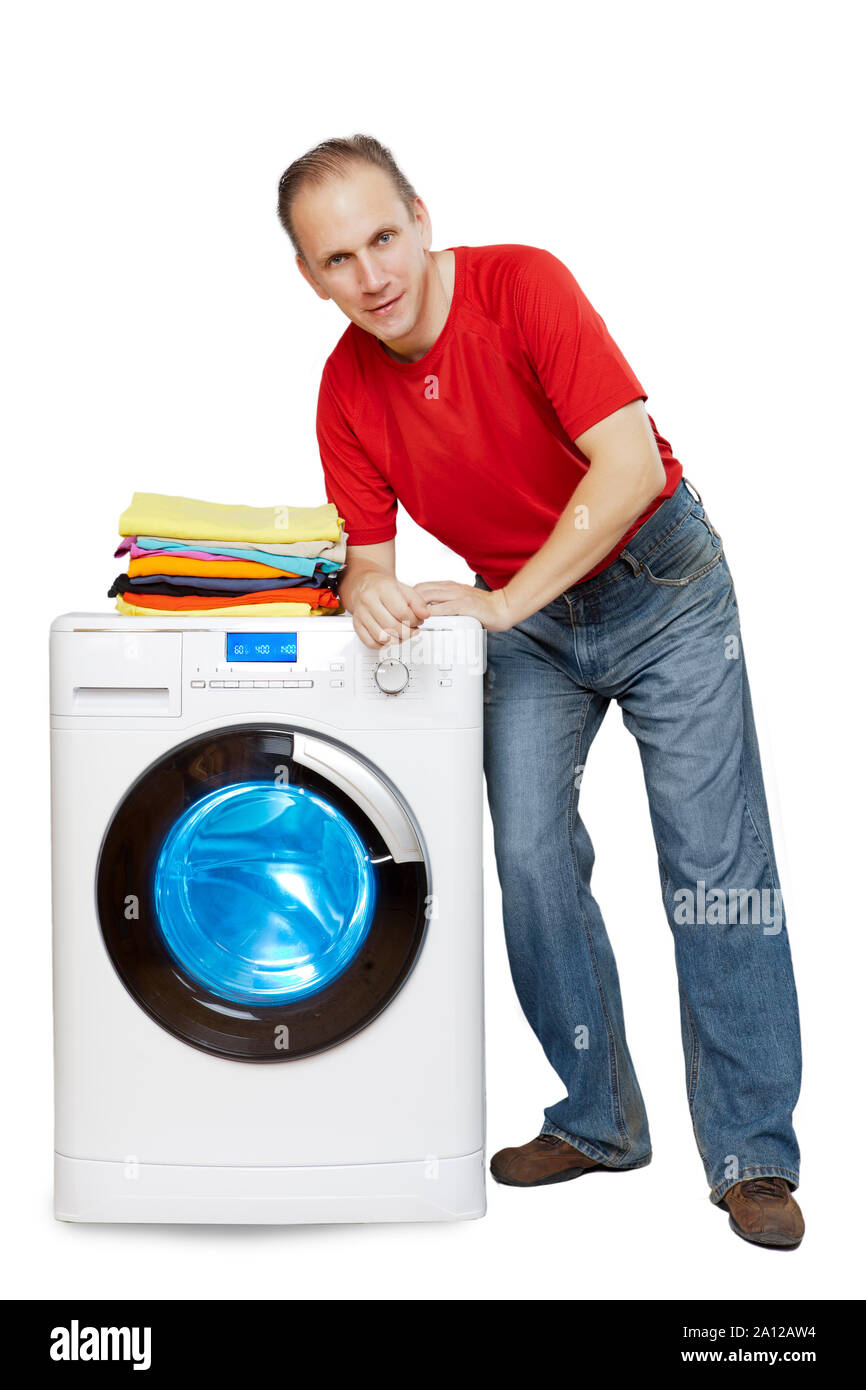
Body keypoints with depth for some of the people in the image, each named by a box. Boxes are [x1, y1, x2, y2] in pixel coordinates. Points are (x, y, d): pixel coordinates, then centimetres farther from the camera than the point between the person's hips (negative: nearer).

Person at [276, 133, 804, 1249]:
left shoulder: (523, 283, -22)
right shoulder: (346, 389, -8)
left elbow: (631, 464, -28)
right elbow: (367, 552, -5)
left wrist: (501, 603, -28)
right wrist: (367, 587, -30)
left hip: (660, 581, -4)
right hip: (524, 626, 4)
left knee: (716, 864, -6)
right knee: (532, 861, -3)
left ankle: (752, 1154, 2)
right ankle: (599, 1119, 14)